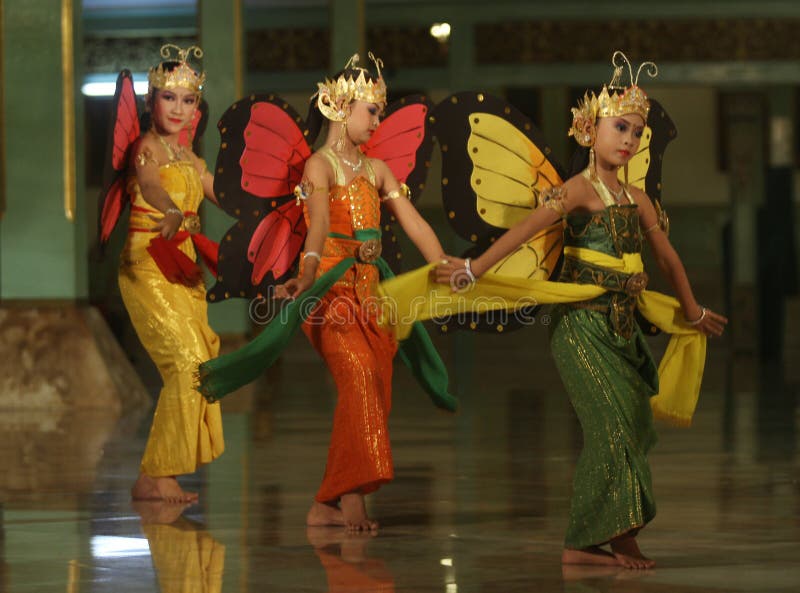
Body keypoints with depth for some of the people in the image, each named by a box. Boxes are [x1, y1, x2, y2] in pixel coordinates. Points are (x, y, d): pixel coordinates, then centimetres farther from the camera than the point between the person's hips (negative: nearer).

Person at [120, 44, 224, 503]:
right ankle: (154, 477, -12)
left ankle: (162, 476, 11)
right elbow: (148, 183, -32)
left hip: (182, 267, 8)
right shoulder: (148, 147, -9)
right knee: (187, 362, -16)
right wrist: (173, 212, -52)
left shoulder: (191, 161, 15)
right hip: (147, 266, -8)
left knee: (198, 363, 5)